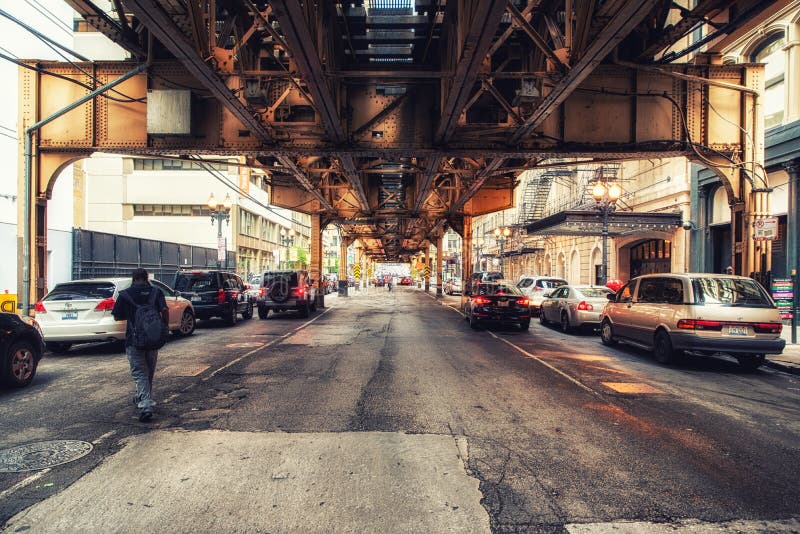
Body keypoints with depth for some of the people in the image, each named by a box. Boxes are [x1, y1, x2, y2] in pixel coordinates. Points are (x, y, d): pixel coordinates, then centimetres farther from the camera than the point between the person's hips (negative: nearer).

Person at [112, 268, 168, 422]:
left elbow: (117, 316, 4)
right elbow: (165, 310, -15)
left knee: (139, 373, -1)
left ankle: (145, 405, -16)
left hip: (134, 340, -2)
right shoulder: (156, 292, -1)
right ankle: (143, 398, 35)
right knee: (149, 372, 20)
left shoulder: (125, 294, -3)